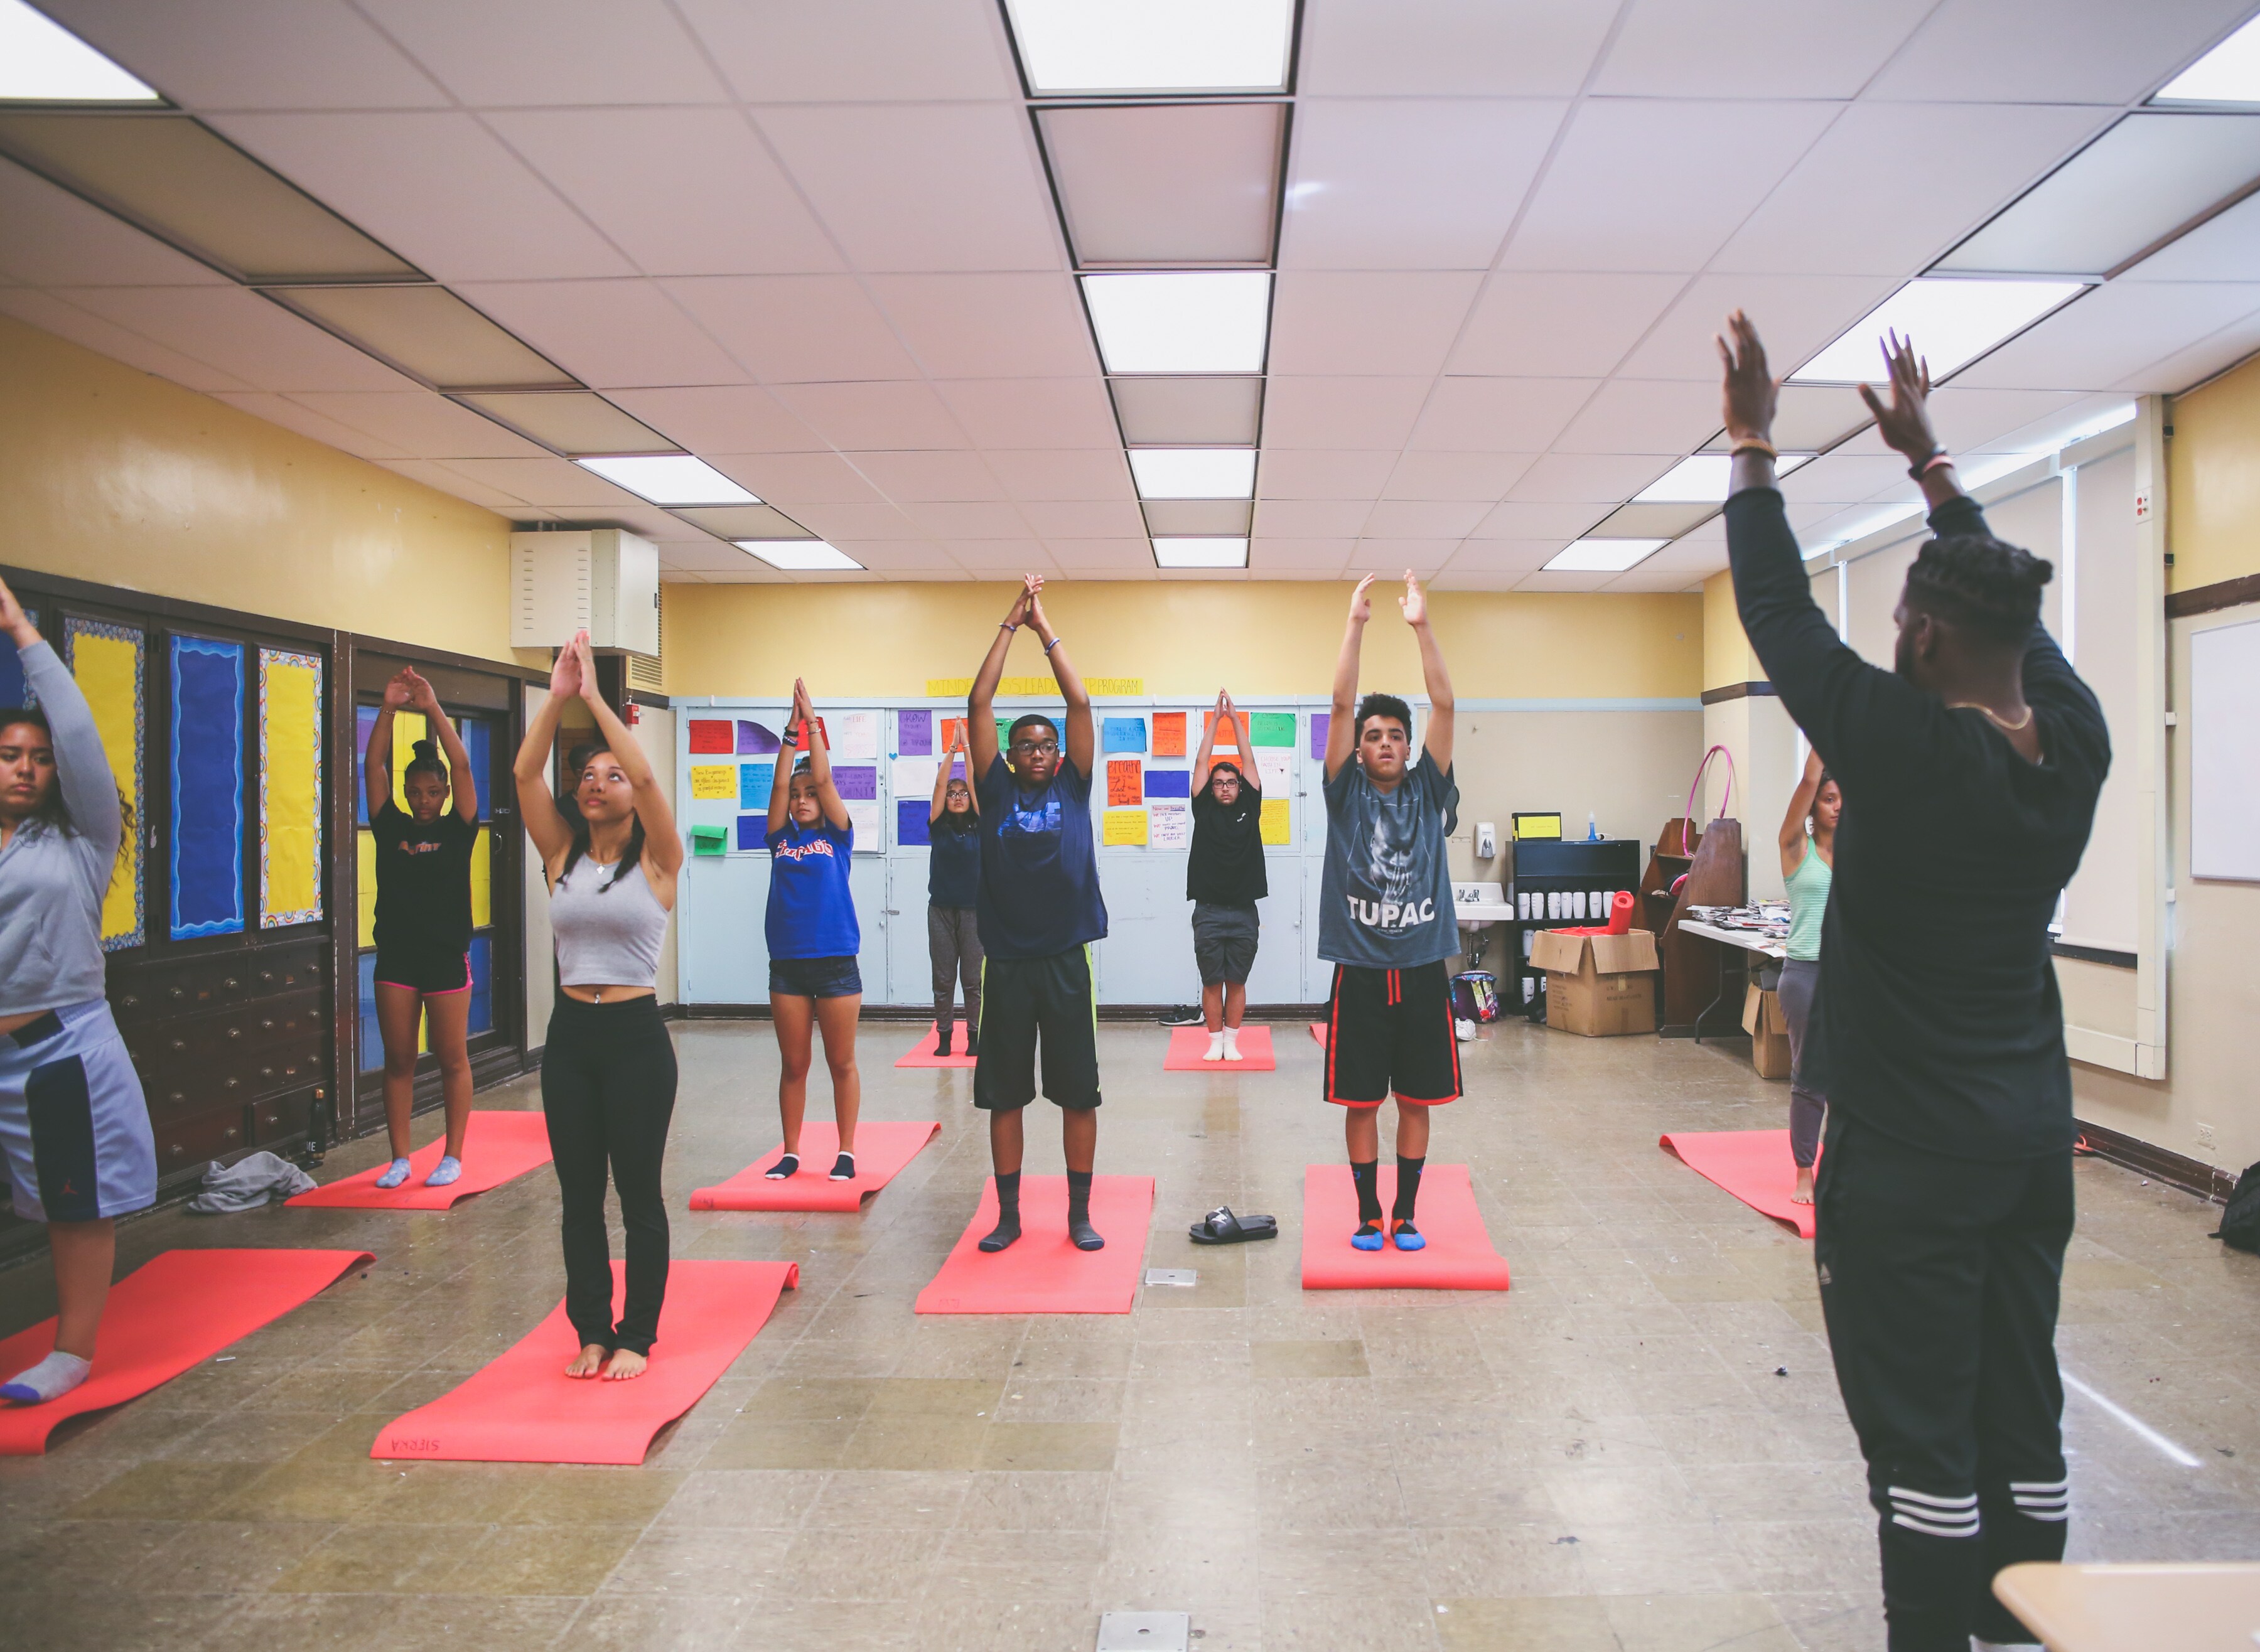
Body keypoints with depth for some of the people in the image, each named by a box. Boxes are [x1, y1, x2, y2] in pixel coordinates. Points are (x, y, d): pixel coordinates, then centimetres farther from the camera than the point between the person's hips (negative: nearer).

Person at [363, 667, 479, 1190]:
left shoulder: (457, 829, 0)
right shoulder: (392, 828, 5)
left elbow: (462, 765, -10)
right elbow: (373, 767, -1)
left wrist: (433, 709, -12)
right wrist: (389, 709, -10)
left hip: (447, 958, -2)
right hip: (396, 959, 3)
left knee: (452, 1059, 4)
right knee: (398, 1061, 8)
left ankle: (453, 1156, 13)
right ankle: (400, 1157, 17)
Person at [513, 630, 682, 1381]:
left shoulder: (657, 862, -4)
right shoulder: (562, 857, 6)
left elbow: (646, 773, -19)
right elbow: (525, 773, -5)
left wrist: (595, 697, -16)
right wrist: (558, 695, -11)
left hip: (636, 1037, -4)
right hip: (570, 1035, 4)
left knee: (638, 1192, 4)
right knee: (578, 1194, 11)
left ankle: (637, 1335, 17)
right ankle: (591, 1330, 24)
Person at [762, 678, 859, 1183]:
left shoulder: (837, 838, 3)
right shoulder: (781, 839, 8)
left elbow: (823, 778, -5)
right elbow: (779, 783, -1)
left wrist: (813, 725, -4)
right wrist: (792, 731, -3)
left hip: (836, 962, -2)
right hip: (787, 964, 3)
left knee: (841, 1063, 5)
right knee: (793, 1065, 9)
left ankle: (846, 1152, 14)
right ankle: (791, 1153, 18)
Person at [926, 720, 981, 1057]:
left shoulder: (979, 826, 4)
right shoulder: (938, 826, 5)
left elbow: (975, 783, -3)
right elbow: (940, 783, -3)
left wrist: (967, 746, -2)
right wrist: (952, 748, -3)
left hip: (974, 909, -1)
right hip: (941, 909, 1)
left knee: (974, 978, 2)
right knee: (943, 979, 5)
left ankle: (976, 1036, 8)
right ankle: (944, 1036, 11)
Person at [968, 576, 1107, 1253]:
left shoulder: (1072, 790, 6)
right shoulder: (997, 791, 6)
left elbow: (1080, 703, -1)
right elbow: (978, 705, 1)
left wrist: (1045, 626, 2)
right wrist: (1011, 622, 2)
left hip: (1064, 960, 0)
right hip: (1006, 961, 0)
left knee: (1078, 1092, 5)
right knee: (1003, 1093, 7)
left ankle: (1079, 1213, 18)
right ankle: (1008, 1214, 20)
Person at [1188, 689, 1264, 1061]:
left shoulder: (1249, 808, 6)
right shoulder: (1204, 810, 4)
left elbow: (1249, 761, 5)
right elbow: (1201, 762, 2)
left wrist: (1236, 719, 5)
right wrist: (1215, 720, 3)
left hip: (1243, 913, 1)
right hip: (1209, 913, 0)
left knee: (1237, 982, 7)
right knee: (1211, 982, 5)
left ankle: (1231, 1041, 16)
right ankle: (1214, 1041, 14)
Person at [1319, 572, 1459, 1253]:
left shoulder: (1429, 792, 6)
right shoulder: (1346, 793, 3)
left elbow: (1445, 706, -3)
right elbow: (1341, 705, -6)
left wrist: (1421, 626, -8)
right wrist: (1356, 624, -10)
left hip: (1422, 971, 2)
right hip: (1360, 973, -1)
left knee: (1417, 1100, 9)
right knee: (1360, 1101, 6)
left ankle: (1406, 1214, 22)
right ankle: (1369, 1215, 20)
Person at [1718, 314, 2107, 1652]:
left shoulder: (1907, 746, -19)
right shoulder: (2077, 744, -1)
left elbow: (1781, 614, -11)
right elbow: (2012, 611, 15)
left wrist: (1754, 449, 0)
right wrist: (1929, 461, 23)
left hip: (1909, 1150, -7)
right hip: (2033, 1137, 7)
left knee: (1923, 1435, 3)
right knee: (2021, 1419, 16)